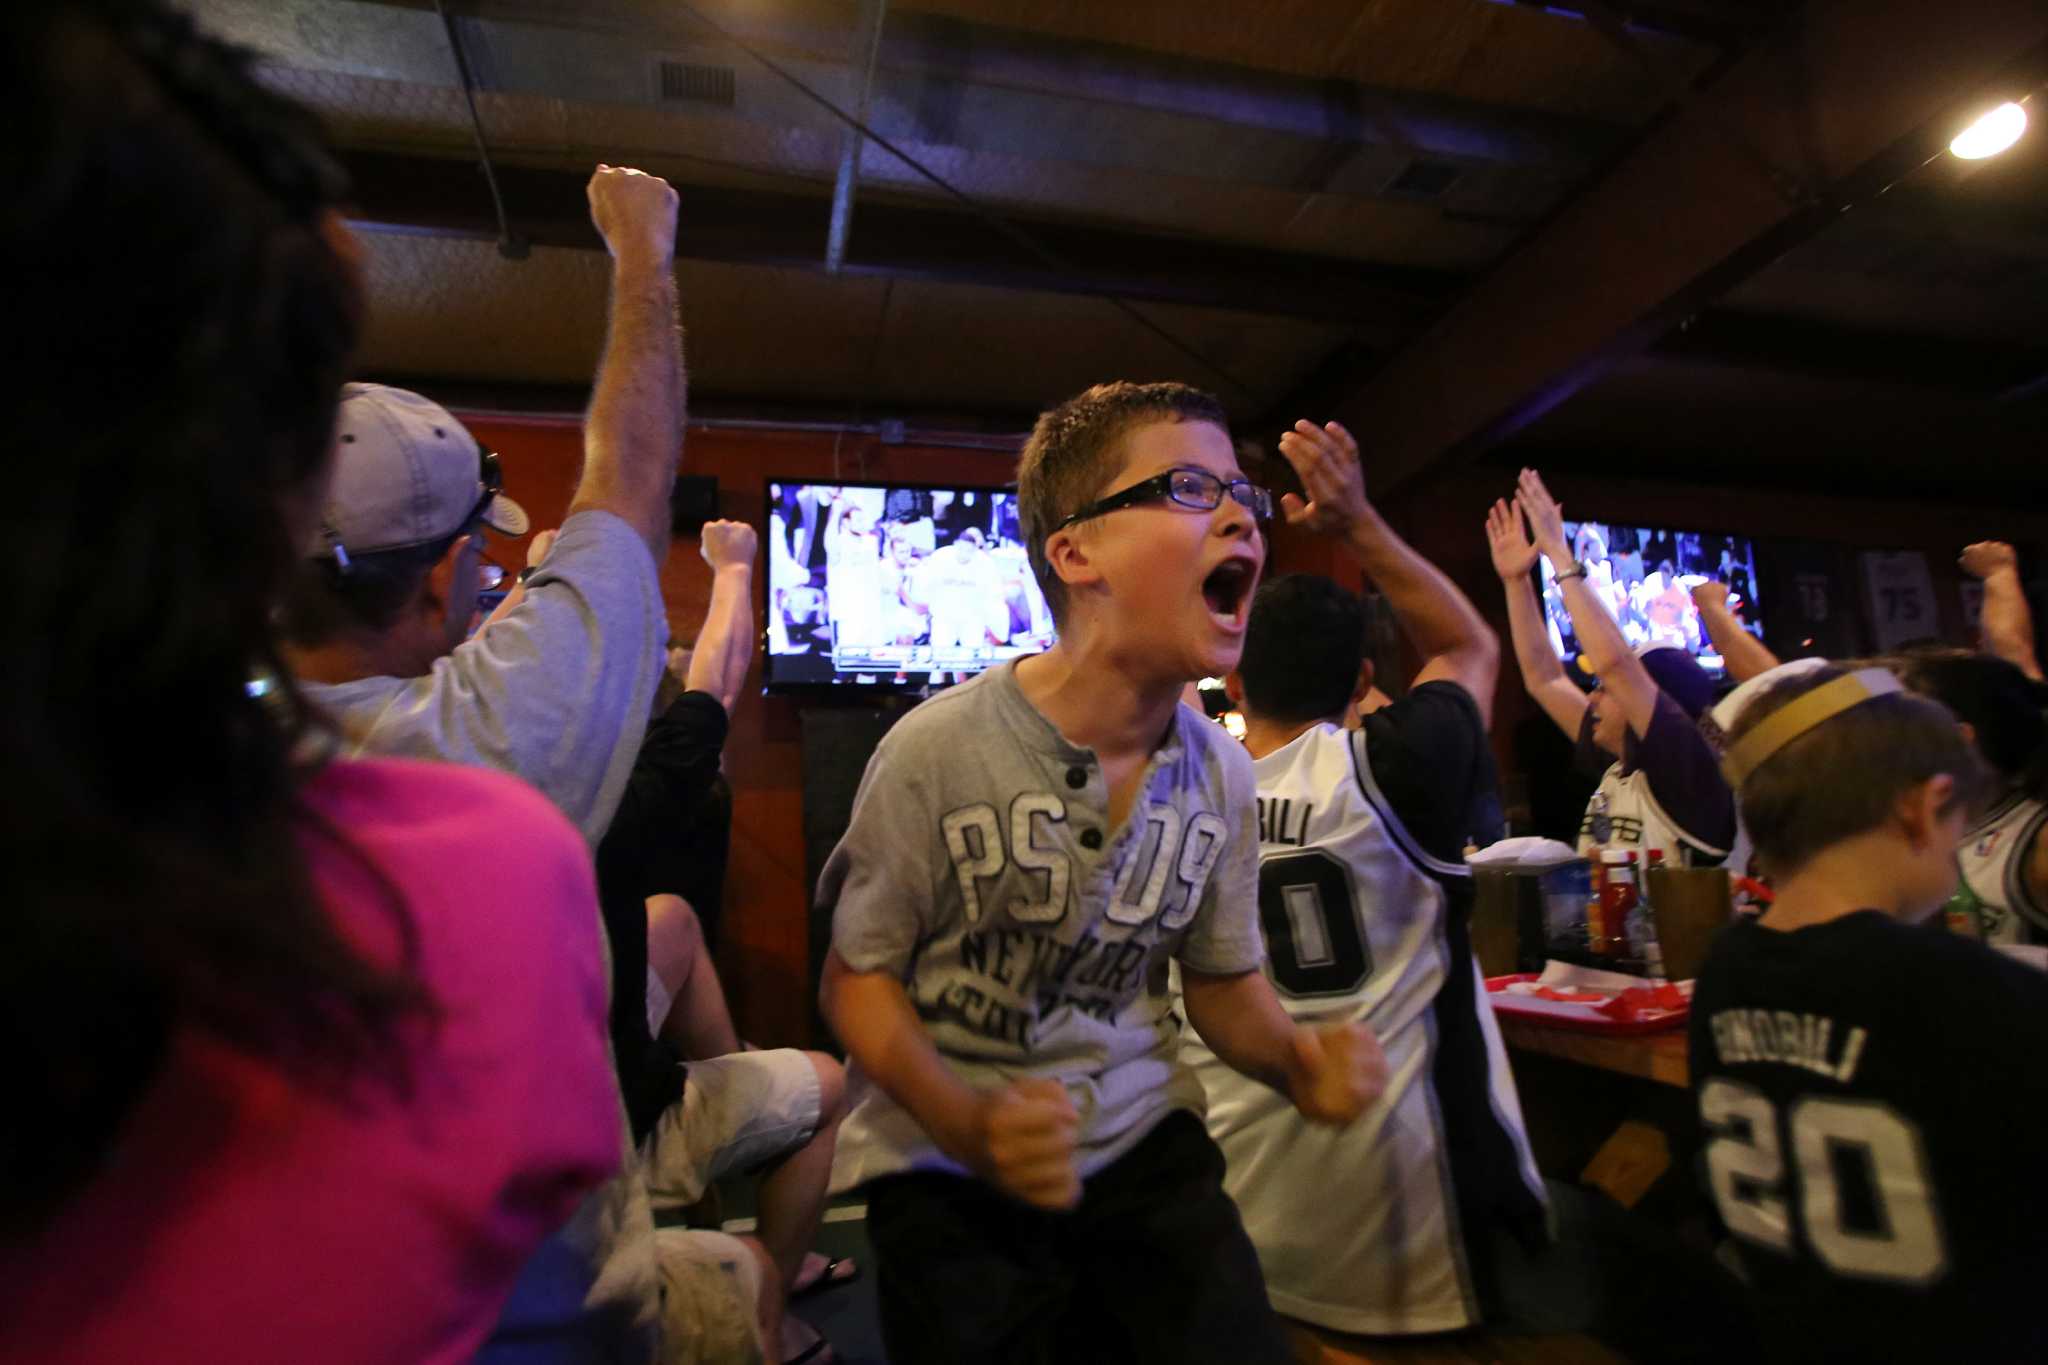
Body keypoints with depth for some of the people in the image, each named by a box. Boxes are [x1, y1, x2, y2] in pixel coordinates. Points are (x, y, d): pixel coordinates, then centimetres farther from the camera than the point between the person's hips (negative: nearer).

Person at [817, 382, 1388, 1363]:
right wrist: (970, 1126, -24)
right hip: (944, 1169, -3)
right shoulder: (936, 750, -19)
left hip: (1142, 1143, 4)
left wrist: (1298, 1061, -14)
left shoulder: (1221, 772, -5)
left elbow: (1223, 979, 7)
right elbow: (858, 977, -10)